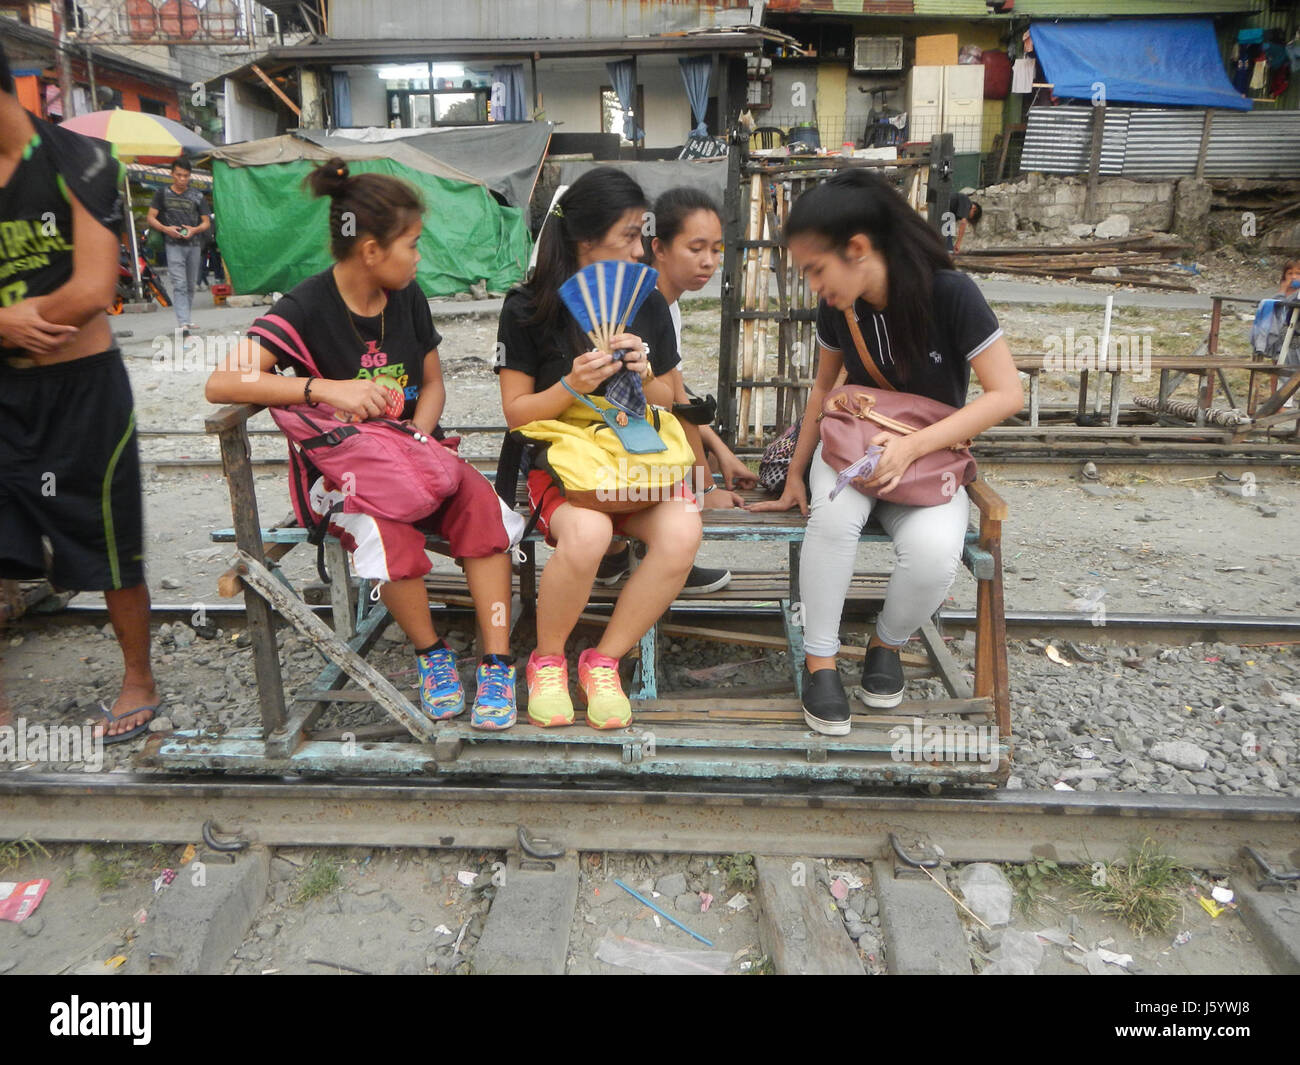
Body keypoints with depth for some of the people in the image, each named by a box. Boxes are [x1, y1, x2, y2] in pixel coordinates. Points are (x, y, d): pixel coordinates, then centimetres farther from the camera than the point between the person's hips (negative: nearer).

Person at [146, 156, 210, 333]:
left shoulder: (197, 196, 10)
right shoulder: (162, 194, 7)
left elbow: (207, 222, 9)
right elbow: (151, 218, 5)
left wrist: (194, 230, -11)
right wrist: (165, 228, -14)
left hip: (194, 244, 3)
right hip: (173, 245, -3)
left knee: (191, 284, 11)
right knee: (179, 284, -13)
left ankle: (188, 318, 26)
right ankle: (183, 323, -21)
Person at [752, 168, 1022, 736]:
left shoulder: (949, 293, -18)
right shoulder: (838, 307, -5)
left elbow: (1007, 394, -18)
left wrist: (912, 446, -27)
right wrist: (796, 474, 10)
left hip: (931, 456, -2)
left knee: (934, 552, -34)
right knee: (834, 512, -34)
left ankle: (887, 643, -1)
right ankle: (819, 662, -17)